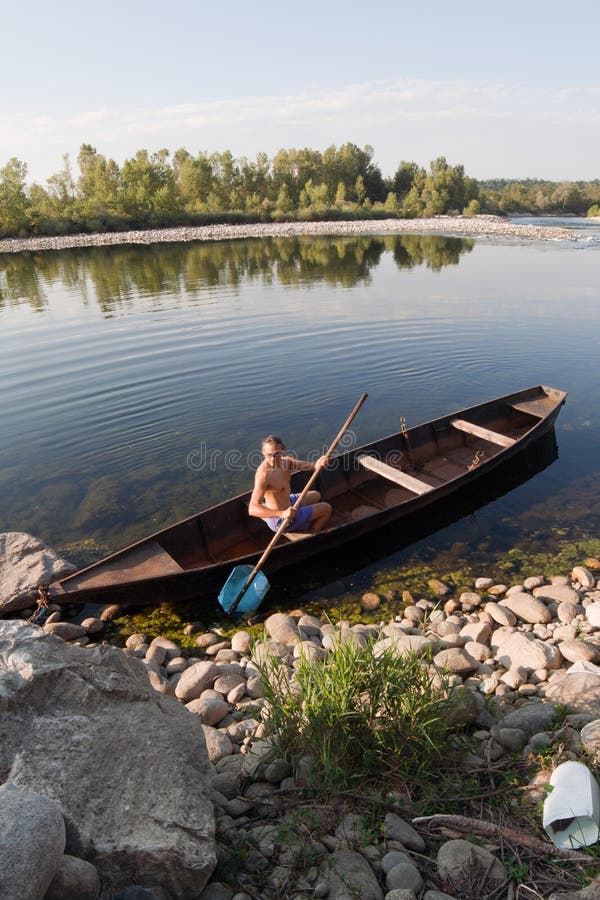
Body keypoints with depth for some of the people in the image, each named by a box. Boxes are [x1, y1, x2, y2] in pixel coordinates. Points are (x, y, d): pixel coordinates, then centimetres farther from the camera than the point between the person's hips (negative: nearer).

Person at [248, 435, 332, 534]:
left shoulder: (286, 461, -8)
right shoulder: (263, 474, -33)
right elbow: (252, 509, -40)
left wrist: (316, 465, -42)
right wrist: (282, 513, -51)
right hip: (281, 521, -8)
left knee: (316, 495, 32)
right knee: (326, 509, 7)